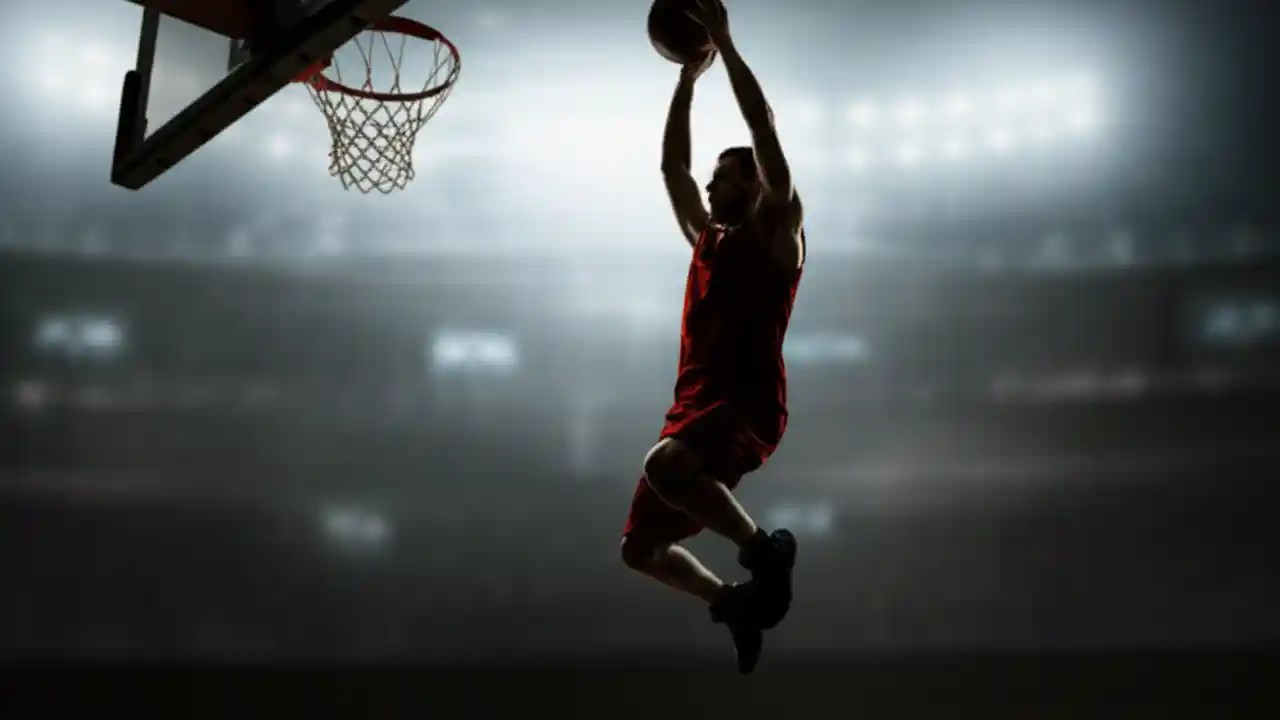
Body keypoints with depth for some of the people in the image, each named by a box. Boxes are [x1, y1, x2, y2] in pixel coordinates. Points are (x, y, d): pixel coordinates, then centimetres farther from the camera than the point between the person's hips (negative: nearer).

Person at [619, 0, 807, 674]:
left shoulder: (777, 234, 2)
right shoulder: (707, 238, 21)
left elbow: (766, 136, -7)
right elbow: (672, 166, 20)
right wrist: (688, 75, 19)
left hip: (747, 405, -8)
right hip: (695, 404, 8)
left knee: (664, 465, -38)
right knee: (641, 546, 11)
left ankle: (765, 550, -17)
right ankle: (733, 601, 29)